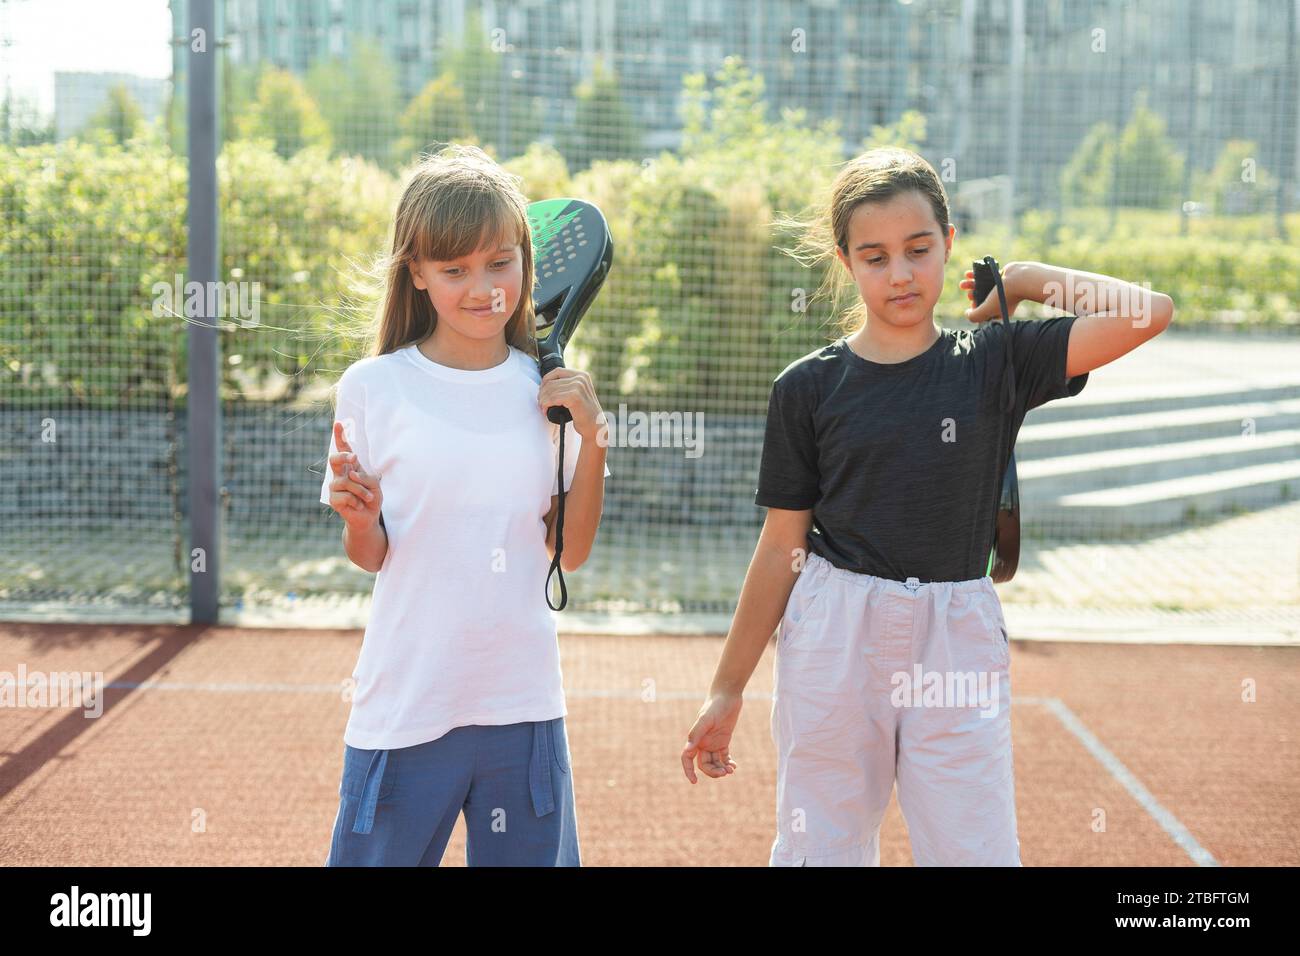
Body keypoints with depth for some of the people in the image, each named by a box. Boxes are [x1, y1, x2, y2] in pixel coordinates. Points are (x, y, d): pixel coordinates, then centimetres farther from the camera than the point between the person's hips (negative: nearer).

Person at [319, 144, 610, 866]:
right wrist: (359, 516, -18)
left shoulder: (547, 390, 3)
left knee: (529, 856, 10)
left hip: (523, 705, 2)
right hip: (405, 703, -2)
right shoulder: (373, 387, -3)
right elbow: (370, 556, 3)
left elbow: (570, 552, 5)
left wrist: (591, 439, -6)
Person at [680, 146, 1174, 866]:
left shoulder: (996, 362, 0)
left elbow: (1148, 312, -12)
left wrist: (1025, 280, 1)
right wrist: (727, 690, 4)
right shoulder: (808, 387, 0)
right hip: (831, 643, 0)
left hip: (957, 640, 0)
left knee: (977, 853, 1)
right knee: (820, 849, 8)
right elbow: (782, 546, 3)